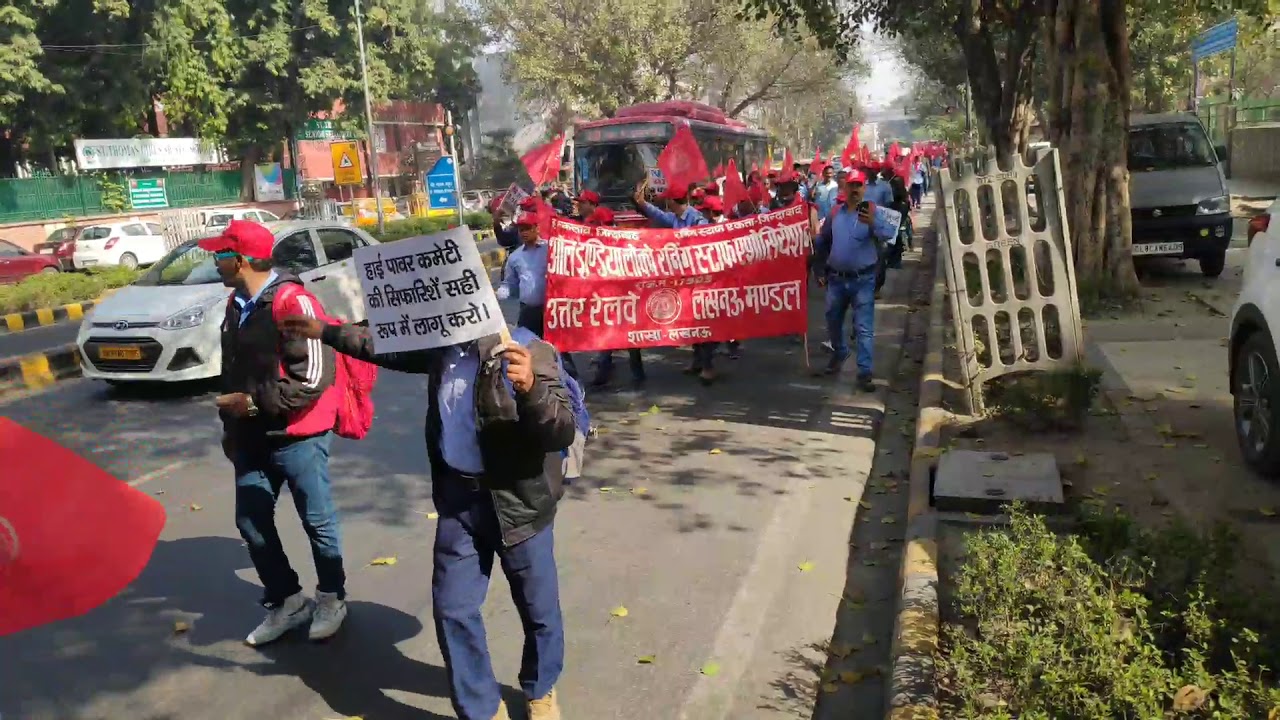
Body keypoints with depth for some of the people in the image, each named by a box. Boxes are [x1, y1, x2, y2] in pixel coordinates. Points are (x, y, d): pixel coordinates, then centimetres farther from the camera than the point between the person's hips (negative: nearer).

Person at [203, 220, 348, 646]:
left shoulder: (292, 301, -19)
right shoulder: (237, 304, 9)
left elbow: (314, 377, -22)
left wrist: (253, 403, -18)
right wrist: (232, 426, 18)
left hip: (297, 437, -8)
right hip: (254, 437, 8)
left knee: (318, 521, 6)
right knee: (251, 521, 13)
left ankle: (331, 598, 28)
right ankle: (286, 600, 30)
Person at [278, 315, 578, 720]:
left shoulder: (528, 350, -19)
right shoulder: (441, 345, 1)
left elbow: (564, 432, -26)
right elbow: (389, 346, 21)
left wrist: (531, 389, -45)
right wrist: (326, 332, 22)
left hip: (518, 501, -5)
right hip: (457, 498, 5)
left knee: (538, 608, 13)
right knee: (452, 610, 9)